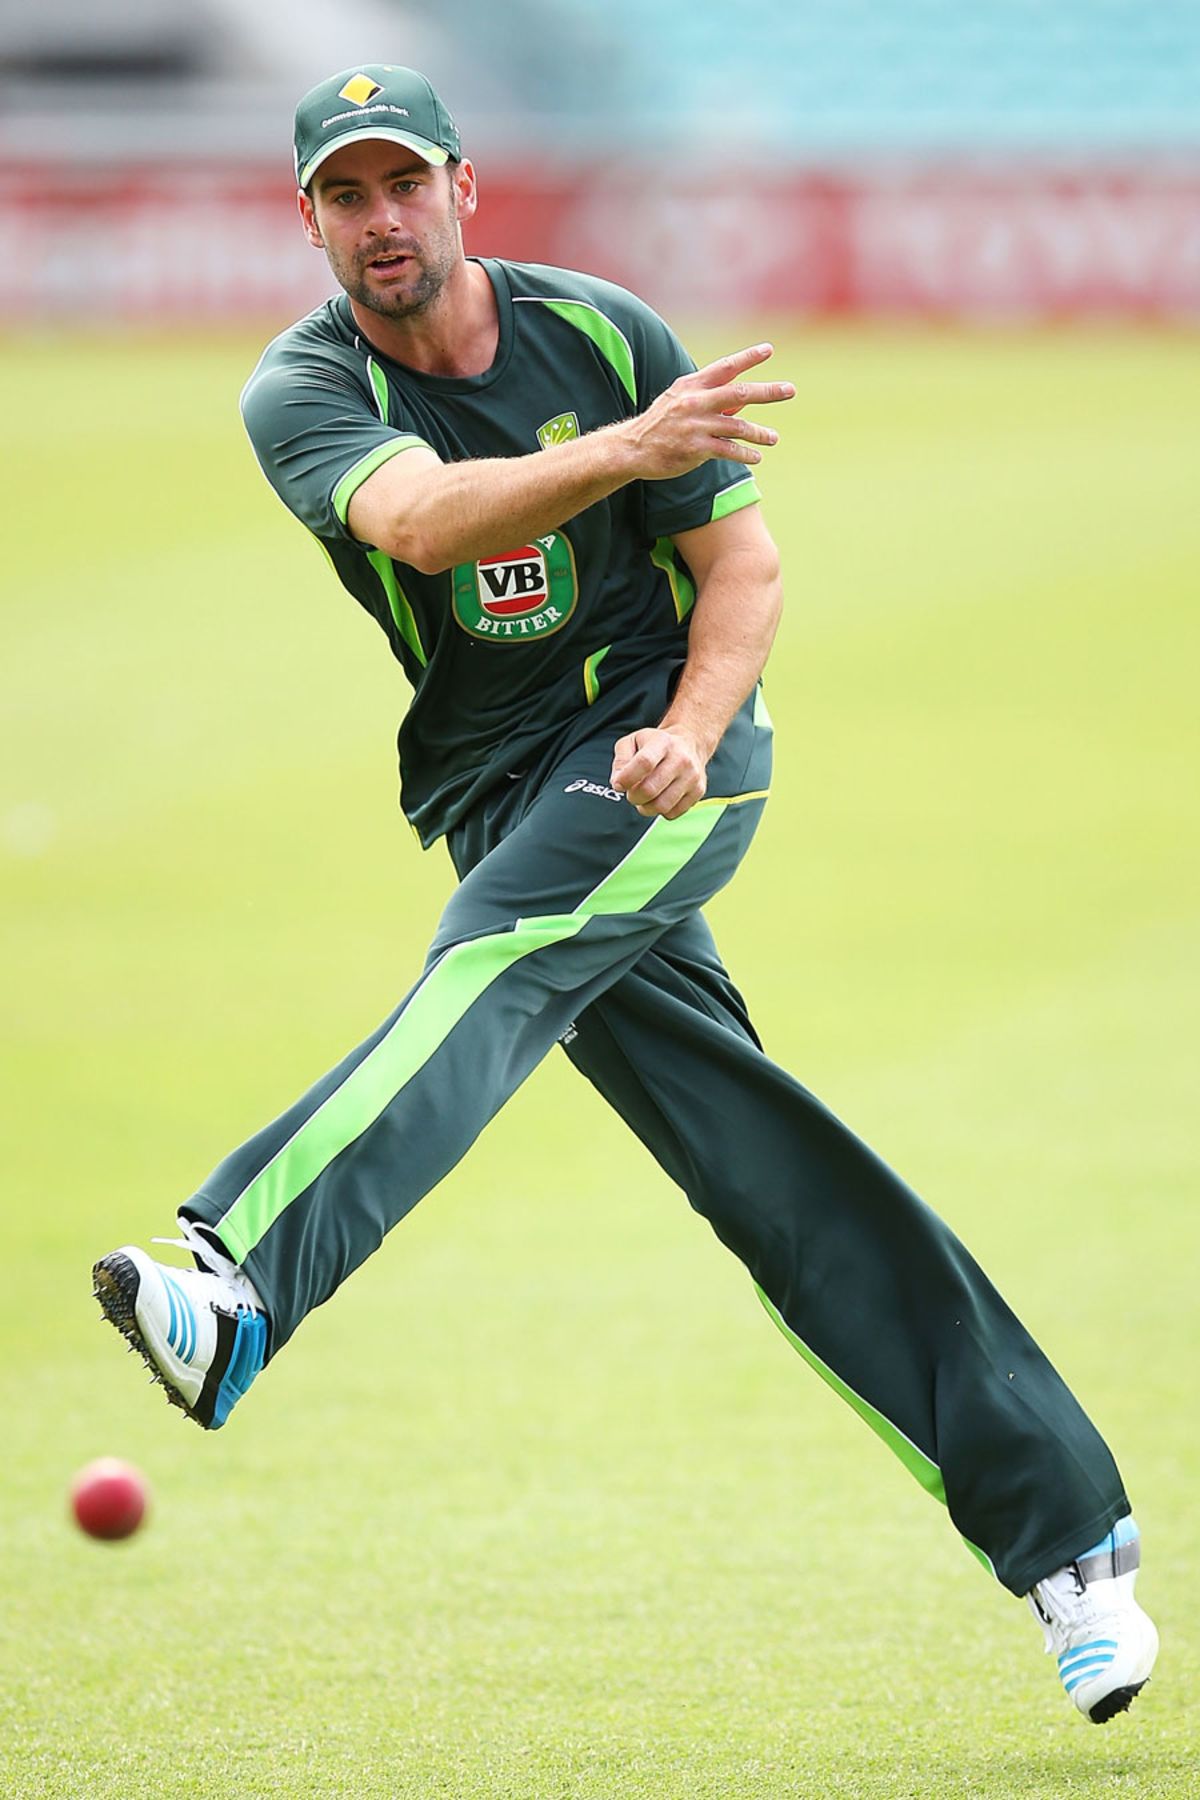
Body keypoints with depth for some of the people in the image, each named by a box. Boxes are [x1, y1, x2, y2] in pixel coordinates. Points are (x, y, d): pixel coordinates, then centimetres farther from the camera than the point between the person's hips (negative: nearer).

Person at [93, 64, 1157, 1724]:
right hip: (501, 798, 2)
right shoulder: (304, 391, -6)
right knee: (771, 1181, -2)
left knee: (487, 971, -32)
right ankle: (1062, 1536, 2)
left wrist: (690, 733, -21)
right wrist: (625, 452, -44)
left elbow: (743, 561, -1)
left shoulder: (599, 335, -4)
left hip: (654, 740, -2)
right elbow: (415, 516, -28)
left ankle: (237, 1290, -54)